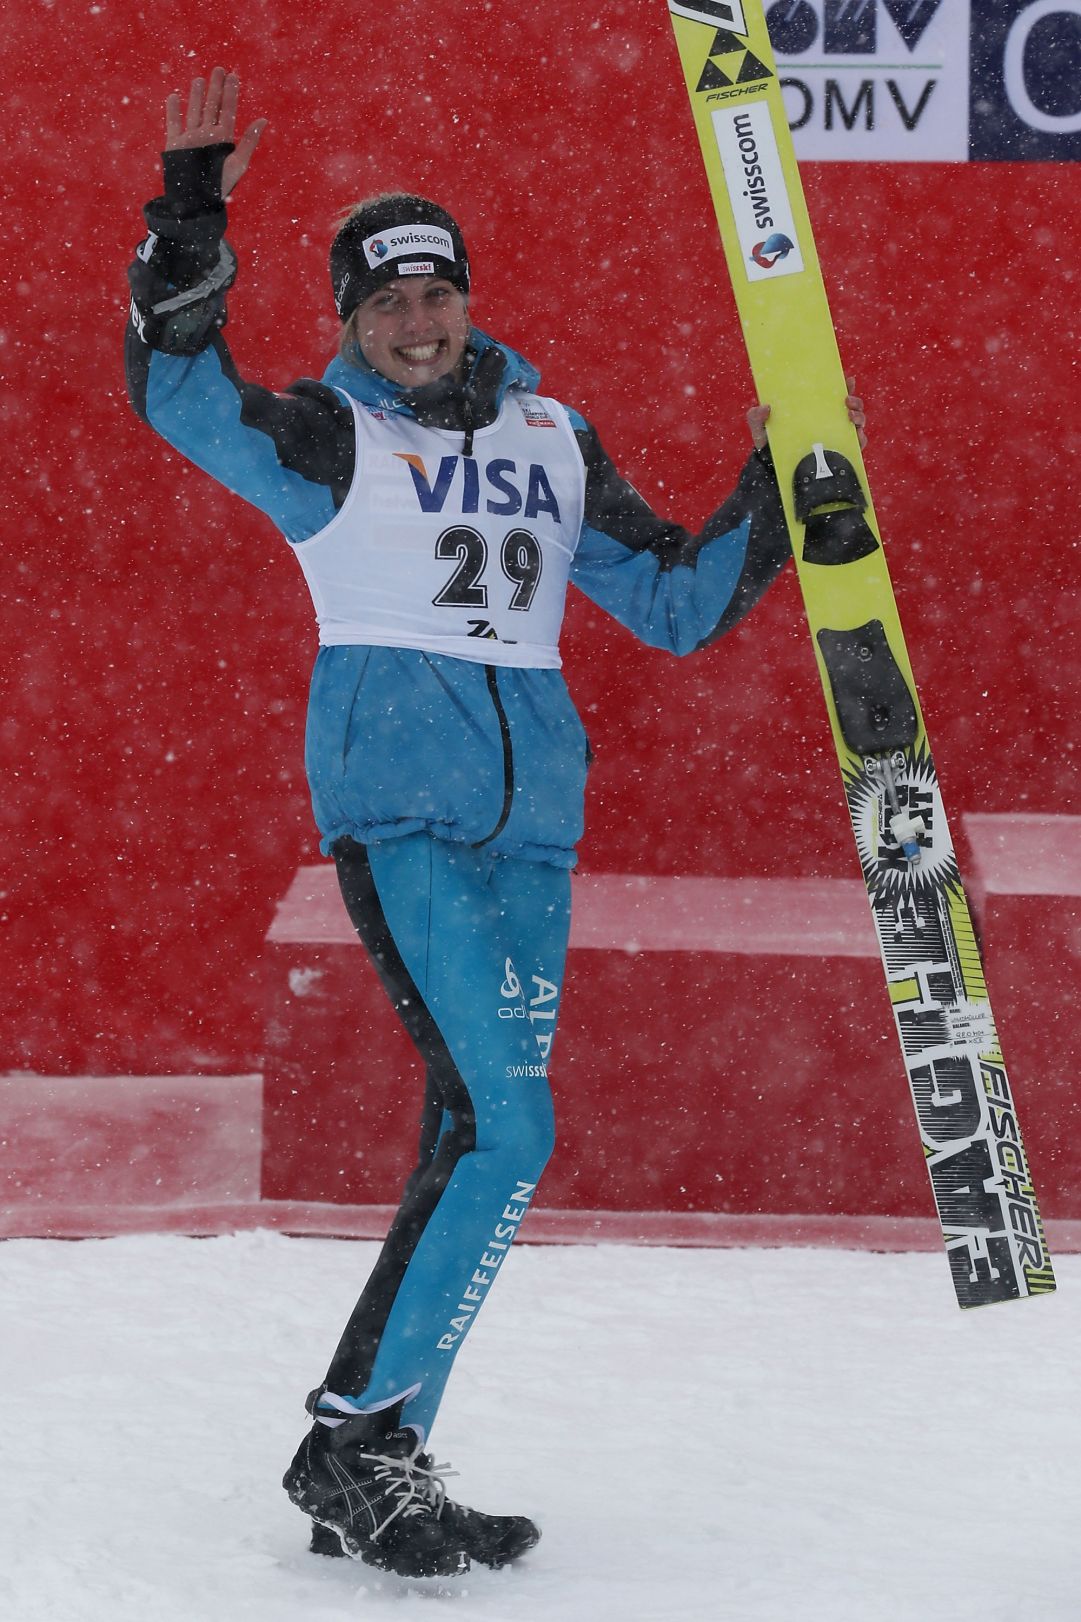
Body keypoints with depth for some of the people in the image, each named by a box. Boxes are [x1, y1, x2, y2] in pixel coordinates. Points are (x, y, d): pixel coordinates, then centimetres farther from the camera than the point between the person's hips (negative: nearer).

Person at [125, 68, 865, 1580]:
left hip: (531, 827, 6)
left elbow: (677, 603, 20)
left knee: (483, 1139, 4)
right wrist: (192, 223, -24)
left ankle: (378, 1468, 11)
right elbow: (179, 391, -15)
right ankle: (351, 1442, -13)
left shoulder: (551, 438, 17)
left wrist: (776, 494, 7)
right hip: (398, 807, -6)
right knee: (505, 1121, -18)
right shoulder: (326, 439, 3)